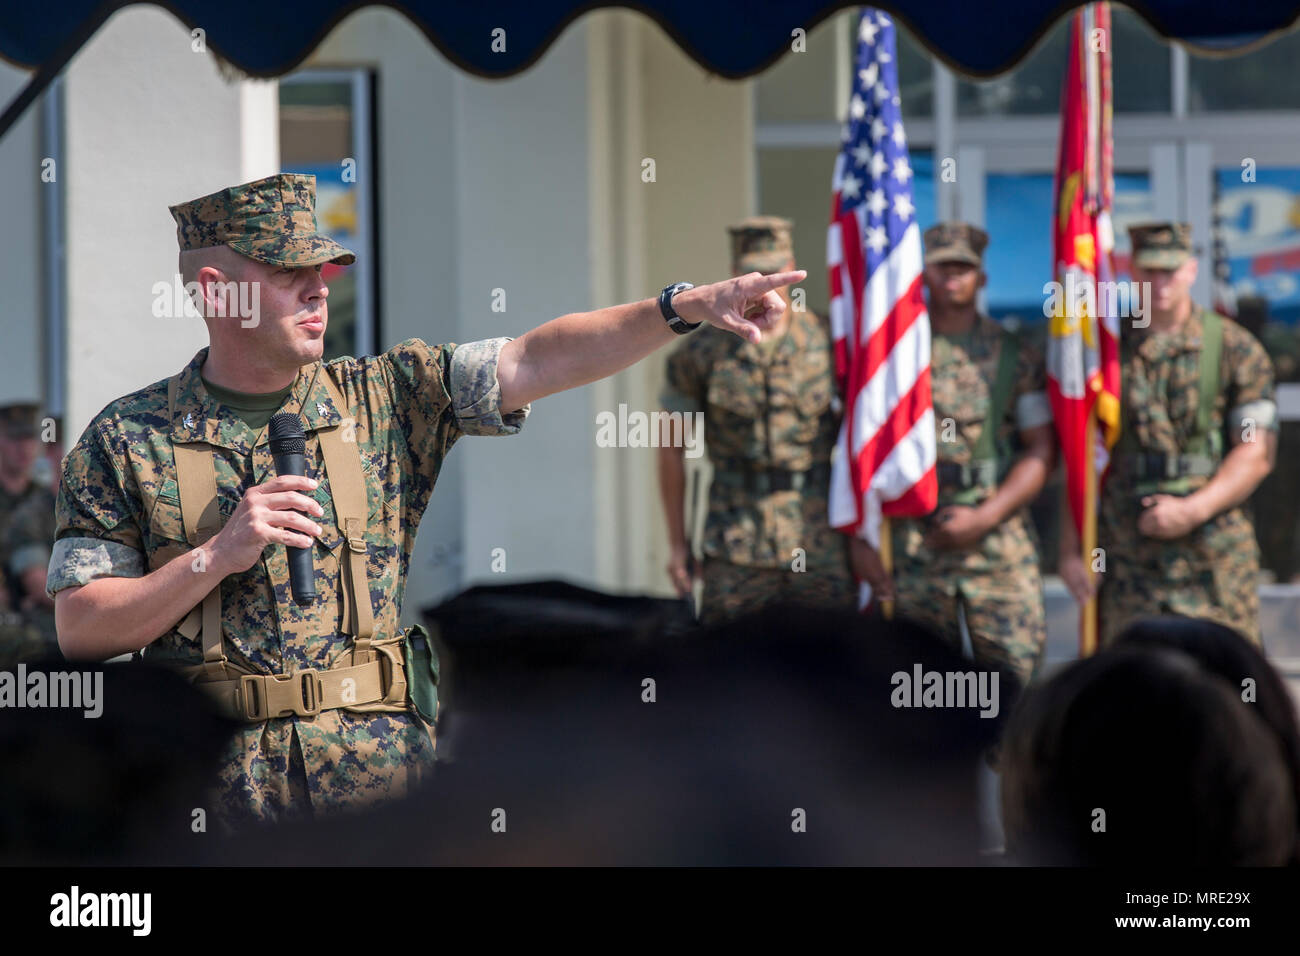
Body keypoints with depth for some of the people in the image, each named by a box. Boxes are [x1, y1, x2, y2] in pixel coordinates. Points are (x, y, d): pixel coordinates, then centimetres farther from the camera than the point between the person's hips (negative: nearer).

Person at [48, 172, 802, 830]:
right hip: (221, 782, -2)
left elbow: (538, 360, -2)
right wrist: (217, 557, -12)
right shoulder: (127, 438, 3)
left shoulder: (387, 399, 8)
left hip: (384, 775, 2)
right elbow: (81, 629, 0)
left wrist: (688, 306, -14)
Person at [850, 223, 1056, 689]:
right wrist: (860, 539, -2)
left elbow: (1042, 450, 4)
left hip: (999, 535, 0)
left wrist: (984, 518, -8)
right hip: (912, 542, 0)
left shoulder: (1013, 354, 7)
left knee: (1016, 665, -7)